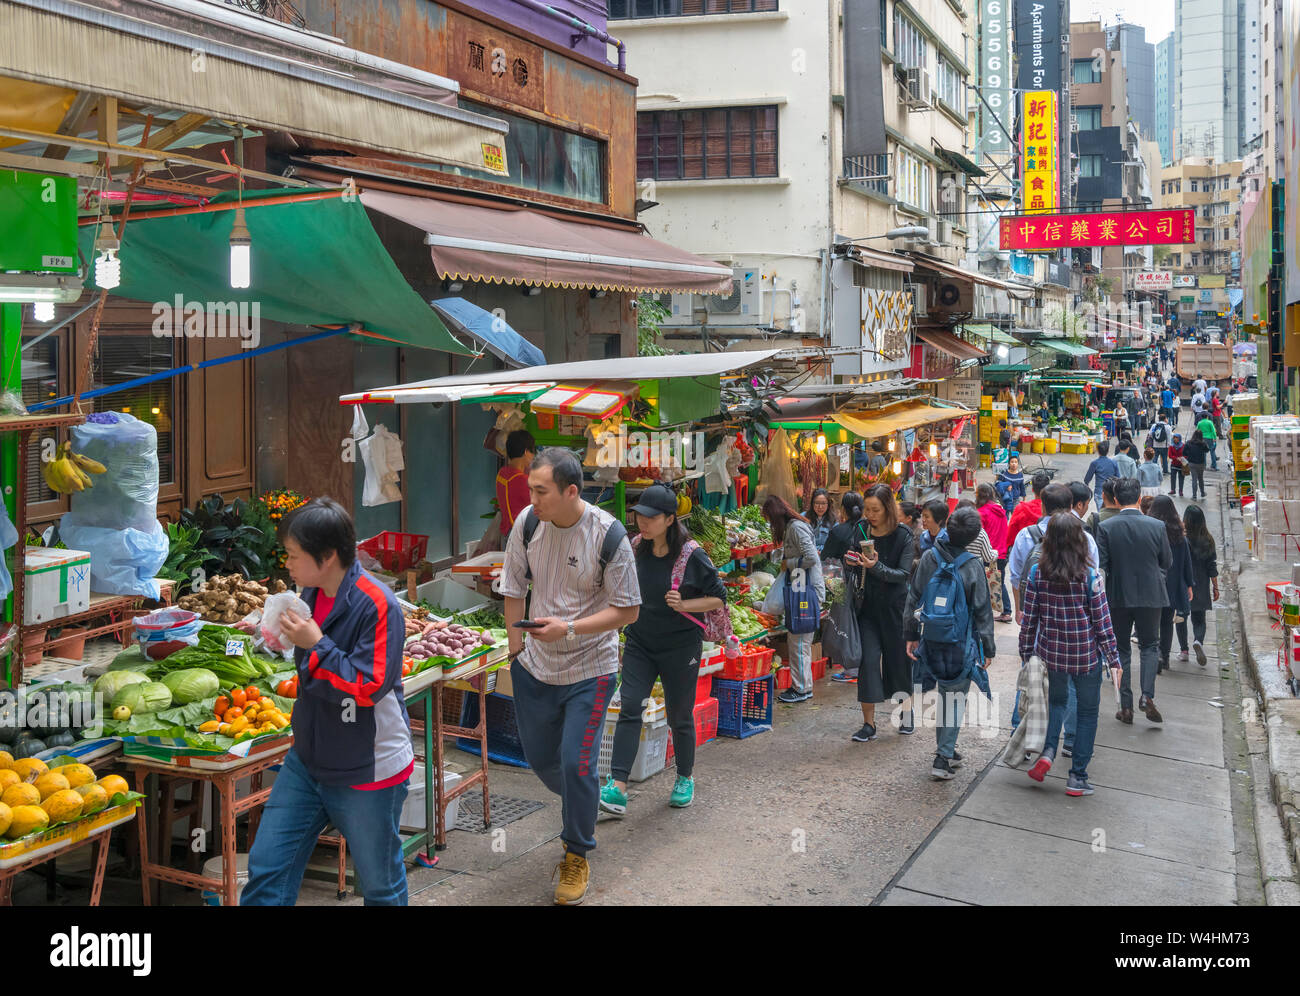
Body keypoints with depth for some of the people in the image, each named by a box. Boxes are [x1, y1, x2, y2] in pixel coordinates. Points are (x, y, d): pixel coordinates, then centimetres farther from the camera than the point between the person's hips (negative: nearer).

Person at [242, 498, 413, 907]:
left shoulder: (376, 605, -23)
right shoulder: (311, 594, 3)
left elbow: (369, 686, -24)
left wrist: (316, 643, -24)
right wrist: (288, 637, 4)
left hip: (367, 771, -7)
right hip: (307, 761, 7)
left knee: (380, 882, 11)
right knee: (267, 867, 7)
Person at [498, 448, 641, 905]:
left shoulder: (608, 535, -20)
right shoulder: (528, 523, -8)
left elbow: (627, 611, -14)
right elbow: (514, 589, 6)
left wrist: (569, 628, -23)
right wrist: (516, 646, 4)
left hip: (589, 669, -4)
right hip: (535, 665, 5)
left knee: (576, 765, -5)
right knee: (539, 757, 15)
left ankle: (577, 855, 18)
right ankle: (583, 806, 46)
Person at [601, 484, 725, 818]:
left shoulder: (692, 555, -14)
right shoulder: (636, 548, 0)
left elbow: (719, 598, -8)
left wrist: (683, 604, -22)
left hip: (680, 646, -3)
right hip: (640, 643, 3)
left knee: (679, 716, 8)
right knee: (629, 707, -11)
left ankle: (685, 778, 33)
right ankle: (617, 789, -16)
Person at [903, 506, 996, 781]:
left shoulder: (929, 558, -4)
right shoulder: (973, 565, -12)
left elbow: (914, 599, 2)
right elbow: (983, 611, -7)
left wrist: (911, 635, 12)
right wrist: (987, 649, 1)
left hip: (932, 641, 3)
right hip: (961, 643, -3)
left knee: (944, 693, 18)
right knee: (956, 697, 5)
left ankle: (945, 748, 27)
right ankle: (943, 758, 3)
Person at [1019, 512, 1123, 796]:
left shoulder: (1037, 574, -10)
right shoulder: (1089, 576, -16)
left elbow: (1029, 618, -3)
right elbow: (1102, 621, -11)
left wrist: (1026, 651, 10)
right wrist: (1113, 658, 0)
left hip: (1052, 653, 3)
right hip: (1086, 655, -2)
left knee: (1057, 700, 28)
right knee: (1087, 712, 14)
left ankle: (1048, 750, 7)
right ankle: (1077, 777, 15)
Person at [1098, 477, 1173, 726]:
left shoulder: (1106, 527, -10)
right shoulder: (1156, 526, -7)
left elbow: (1101, 566, -10)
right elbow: (1167, 563, 3)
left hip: (1118, 596, 0)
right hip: (1150, 595, 0)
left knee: (1121, 650, 10)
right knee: (1150, 645, 16)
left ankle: (1126, 707, 11)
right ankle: (1147, 696, -3)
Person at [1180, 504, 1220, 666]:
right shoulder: (1207, 540, -2)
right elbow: (1212, 566, 1)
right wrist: (1215, 587, 8)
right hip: (1201, 587, 2)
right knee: (1199, 618, 10)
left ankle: (1183, 650, 15)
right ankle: (1198, 641, -18)